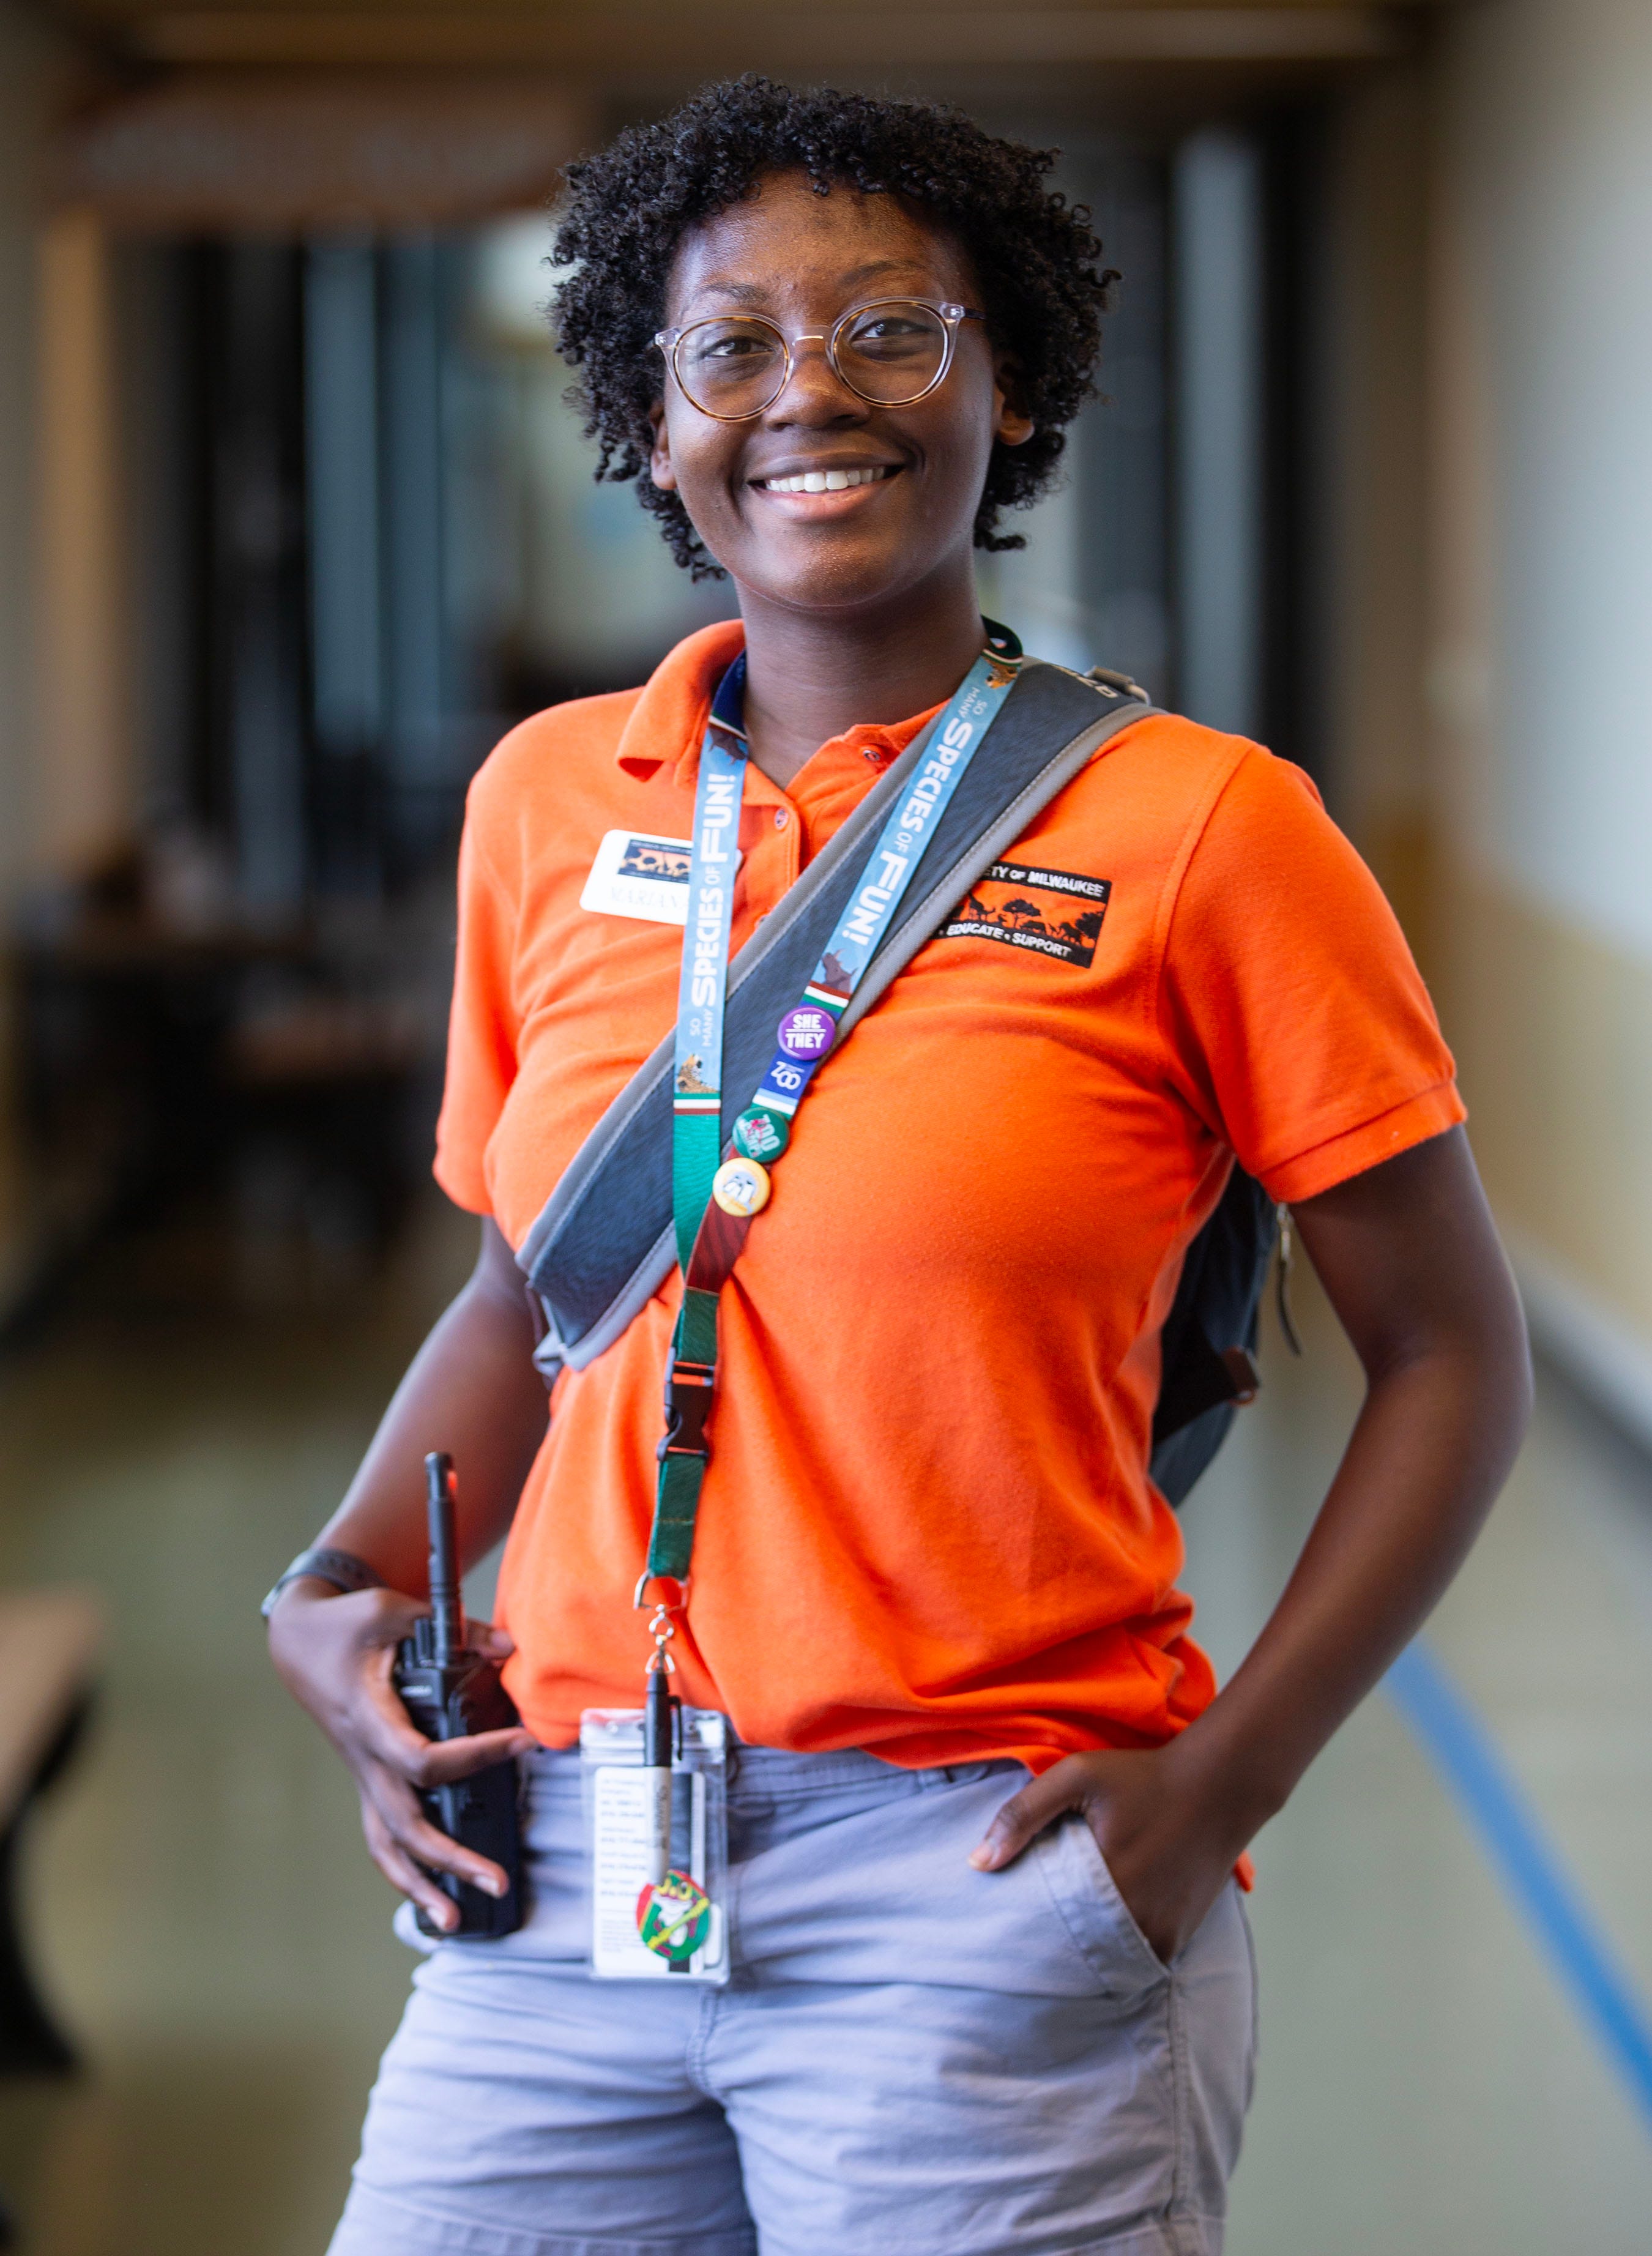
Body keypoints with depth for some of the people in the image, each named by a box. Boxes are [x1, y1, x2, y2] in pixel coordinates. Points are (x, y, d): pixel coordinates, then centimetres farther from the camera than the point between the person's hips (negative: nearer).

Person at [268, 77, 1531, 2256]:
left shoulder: (1194, 823, -6)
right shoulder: (547, 801, 7)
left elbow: (1451, 1355, -1)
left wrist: (1220, 1782, -9)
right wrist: (344, 1598, 3)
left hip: (977, 1887, -4)